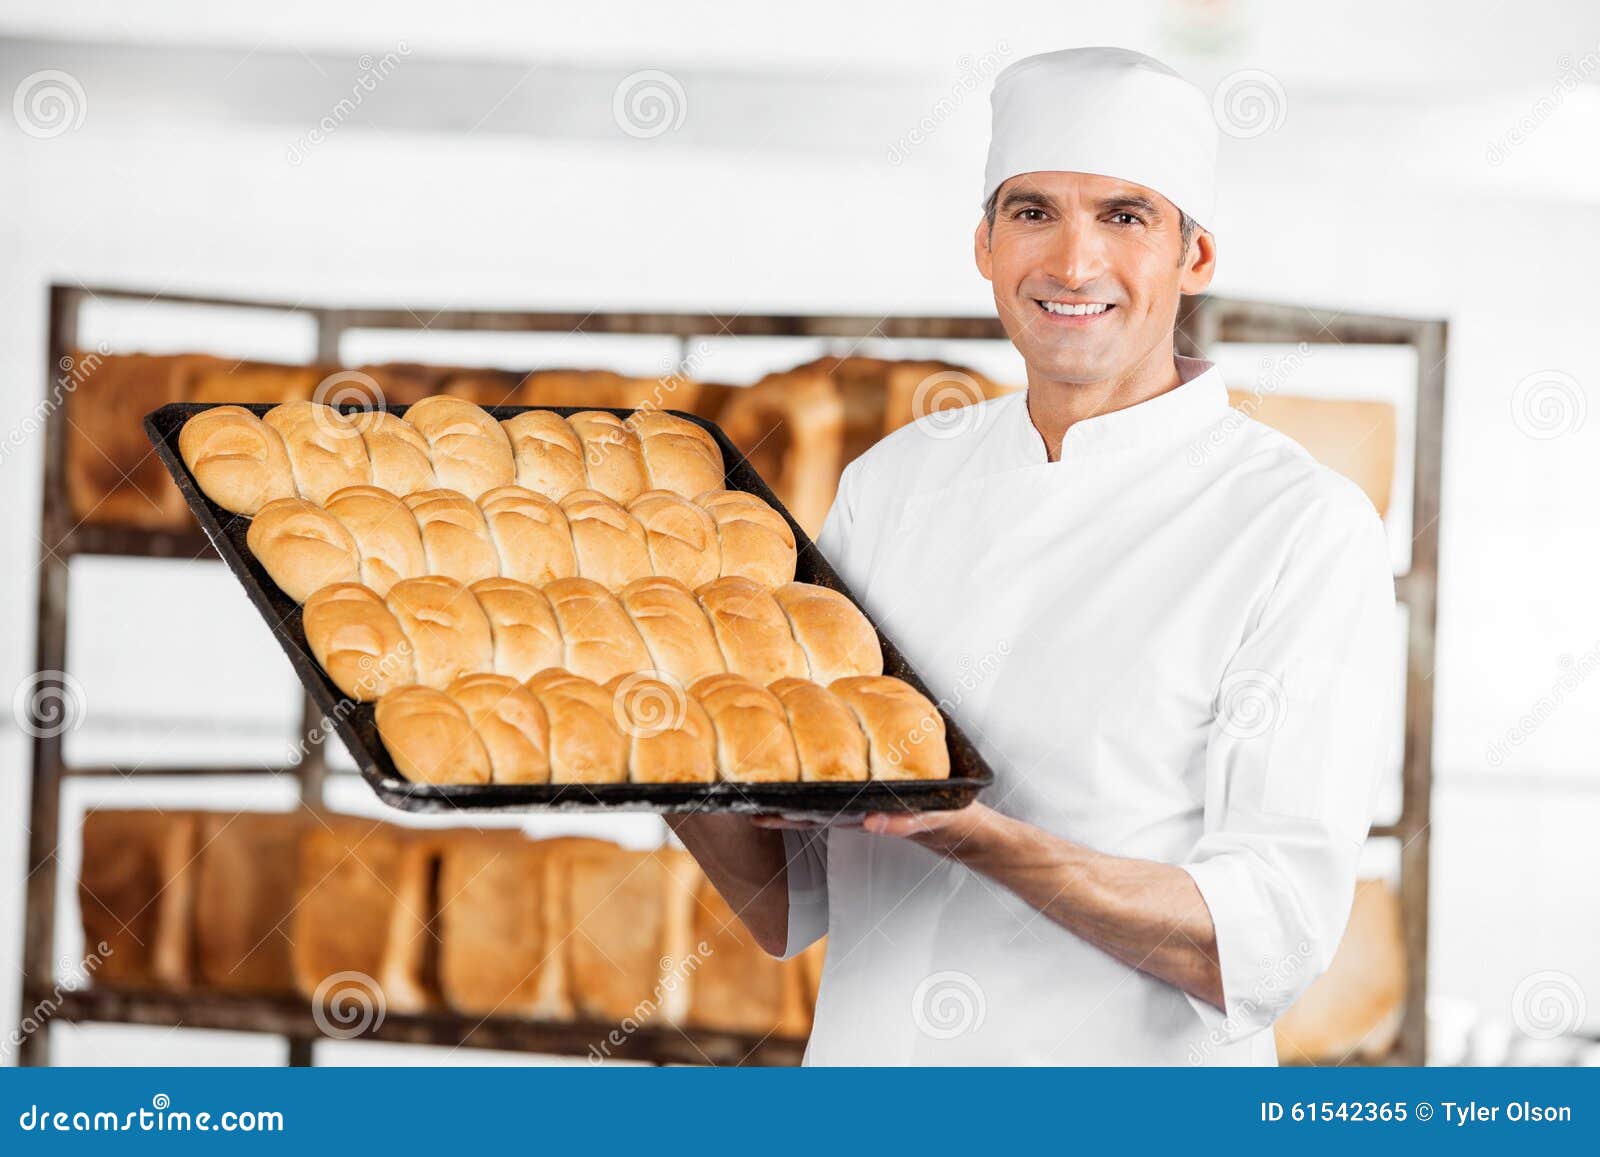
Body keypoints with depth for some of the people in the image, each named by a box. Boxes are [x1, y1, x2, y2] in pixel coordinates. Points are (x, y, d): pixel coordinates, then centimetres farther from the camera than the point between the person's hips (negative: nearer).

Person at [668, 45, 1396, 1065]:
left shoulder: (1305, 529, -12)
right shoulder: (893, 483, 2)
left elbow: (1271, 948, -20)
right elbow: (790, 907, 4)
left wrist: (970, 832, -30)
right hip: (864, 1058, 4)